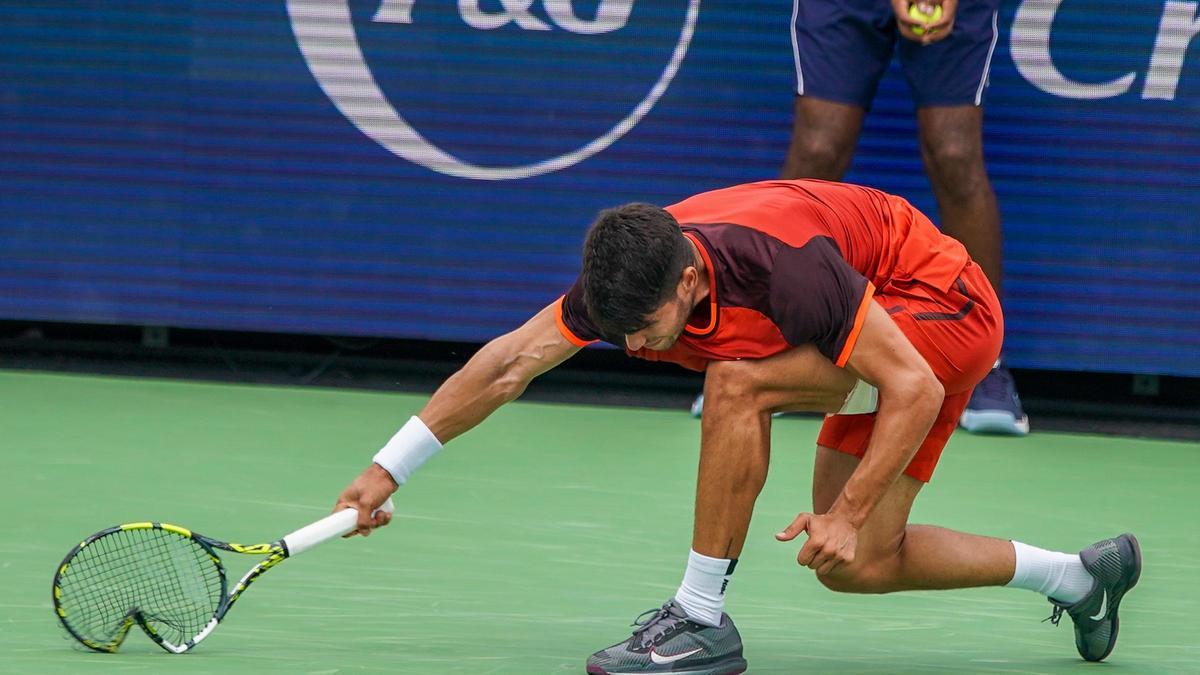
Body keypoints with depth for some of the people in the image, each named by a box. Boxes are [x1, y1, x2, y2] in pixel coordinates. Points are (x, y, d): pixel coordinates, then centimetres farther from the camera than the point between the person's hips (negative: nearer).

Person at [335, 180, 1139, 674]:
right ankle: (1082, 576, 21)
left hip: (946, 305, -9)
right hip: (896, 329, 9)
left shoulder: (778, 263, -37)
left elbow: (914, 389, -31)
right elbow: (511, 363, -7)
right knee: (857, 568, 6)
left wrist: (847, 512, -32)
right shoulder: (634, 271, -15)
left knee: (737, 382, -28)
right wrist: (388, 468, -11)